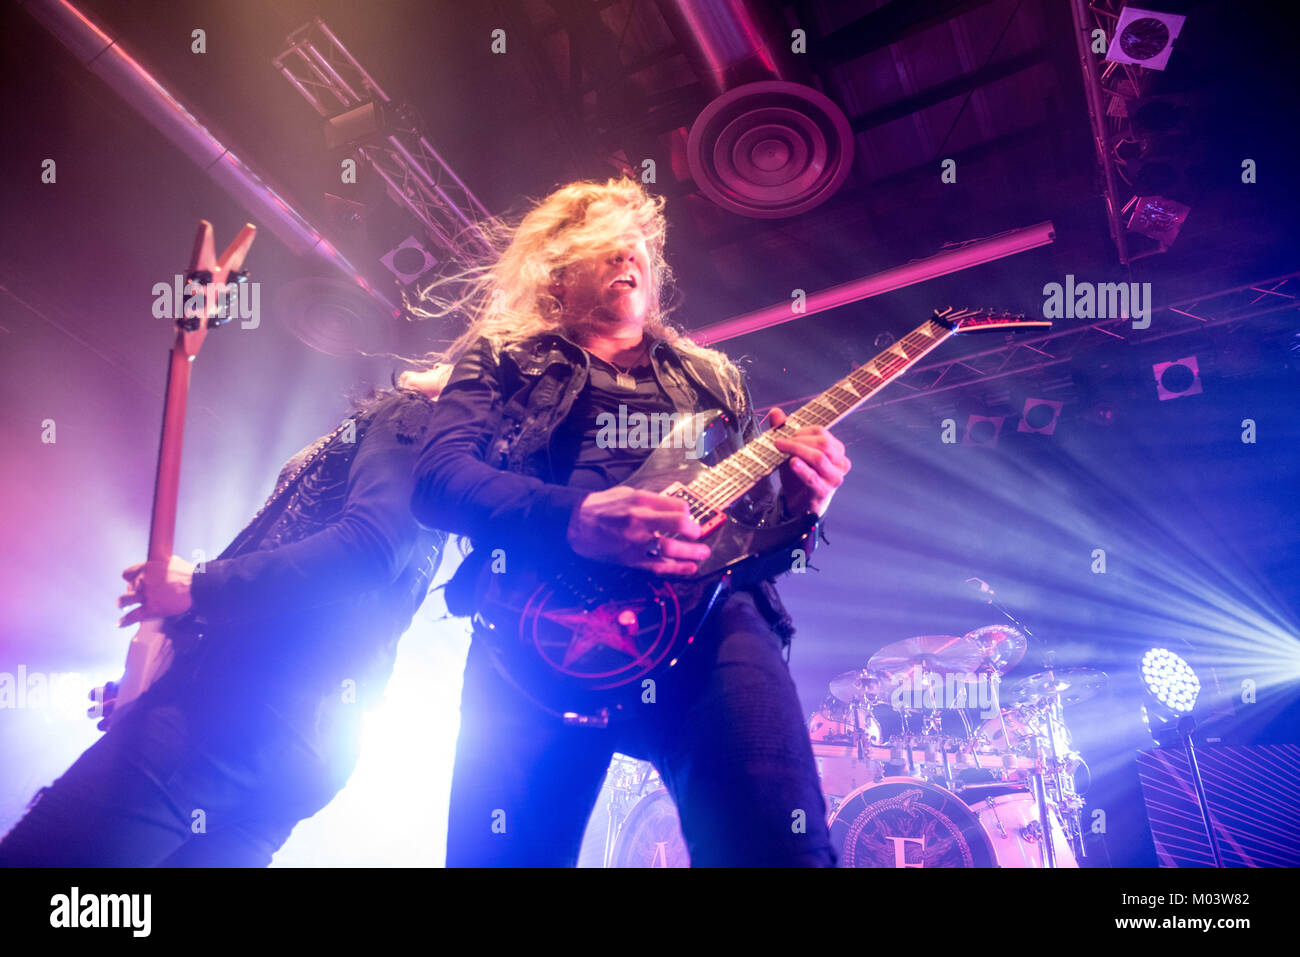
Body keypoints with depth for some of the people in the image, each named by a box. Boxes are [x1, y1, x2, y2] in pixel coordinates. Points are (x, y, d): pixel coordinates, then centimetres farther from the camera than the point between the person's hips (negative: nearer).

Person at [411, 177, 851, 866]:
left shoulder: (712, 379, 31)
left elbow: (758, 527, 27)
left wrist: (797, 503, 2)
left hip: (702, 608, 2)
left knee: (781, 841, -24)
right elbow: (438, 478, 2)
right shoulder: (504, 359, 22)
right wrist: (578, 519, -16)